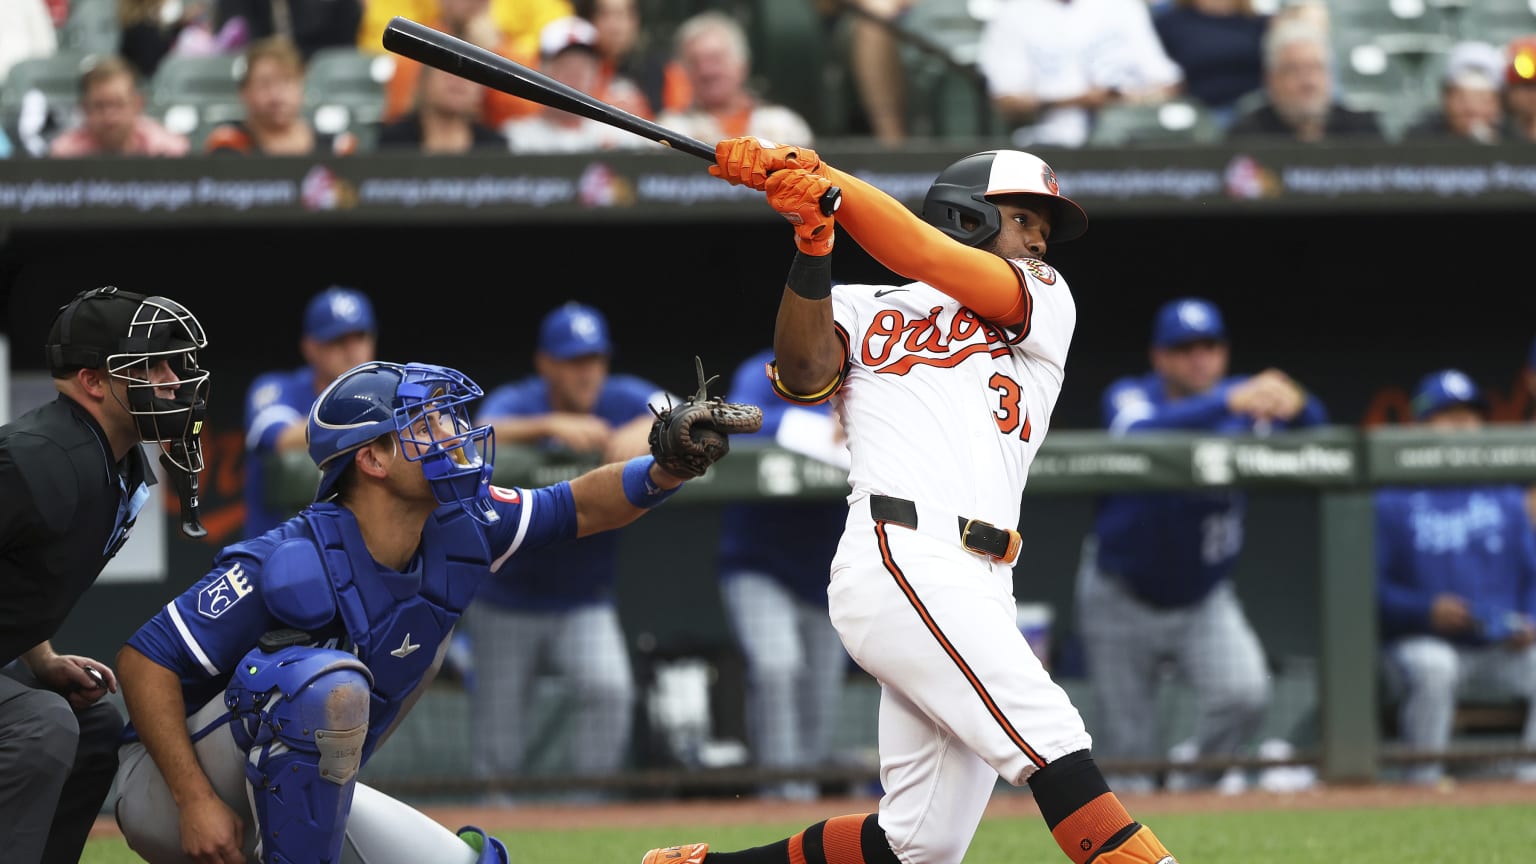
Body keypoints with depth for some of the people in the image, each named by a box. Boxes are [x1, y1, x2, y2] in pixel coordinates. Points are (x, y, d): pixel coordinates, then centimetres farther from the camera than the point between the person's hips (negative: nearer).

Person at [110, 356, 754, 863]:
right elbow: (143, 661, -23)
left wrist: (668, 467, -21)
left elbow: (585, 506, 0)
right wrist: (196, 803, -29)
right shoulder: (295, 565, -27)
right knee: (331, 684, -32)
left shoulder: (456, 534, -5)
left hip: (299, 796, 8)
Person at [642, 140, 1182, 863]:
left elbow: (936, 261, 4)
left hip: (980, 588, 5)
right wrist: (813, 241, -16)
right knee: (1047, 734, -21)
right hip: (901, 561, -5)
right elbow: (804, 374, -5)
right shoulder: (861, 312, 18)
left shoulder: (1047, 304, 22)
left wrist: (820, 177, -6)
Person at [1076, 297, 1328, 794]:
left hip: (1204, 600, 1)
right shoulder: (1129, 397, -14)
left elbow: (1315, 427, -25)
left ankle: (1201, 787, -1)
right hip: (1122, 599, -1)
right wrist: (1228, 404, -54)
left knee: (1245, 692, -23)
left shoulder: (1244, 398, -7)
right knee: (1126, 746, 3)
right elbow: (1140, 435, -39)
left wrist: (1295, 406, -51)